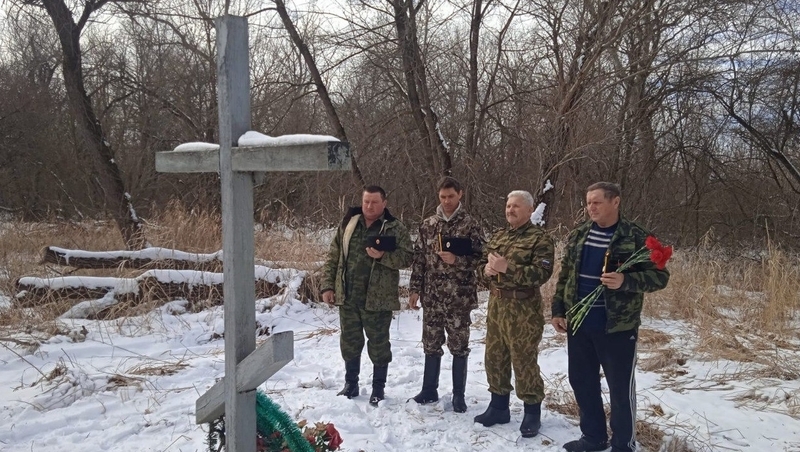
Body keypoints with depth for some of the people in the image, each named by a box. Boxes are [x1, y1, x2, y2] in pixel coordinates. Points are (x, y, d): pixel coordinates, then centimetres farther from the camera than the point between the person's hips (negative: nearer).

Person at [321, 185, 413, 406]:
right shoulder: (348, 224, 8)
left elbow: (406, 257, -8)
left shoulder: (395, 228, -3)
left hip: (378, 298, -4)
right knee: (350, 342, 14)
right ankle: (350, 384, 30)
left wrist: (383, 256, -24)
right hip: (347, 296, 4)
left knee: (379, 344, 7)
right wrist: (327, 286, 4)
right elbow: (333, 257, 10)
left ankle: (378, 388, 20)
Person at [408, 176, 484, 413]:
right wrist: (415, 289, 4)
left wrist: (456, 260, -19)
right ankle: (429, 390, 26)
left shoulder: (470, 224, -4)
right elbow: (419, 258, 8)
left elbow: (480, 258, -5)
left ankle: (458, 395, 17)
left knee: (459, 346, 6)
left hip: (459, 296, -3)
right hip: (431, 295, 3)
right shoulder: (427, 224, 7)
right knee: (431, 344, 12)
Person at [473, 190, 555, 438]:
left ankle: (532, 413, 15)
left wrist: (507, 268, -26)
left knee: (524, 361, -1)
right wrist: (487, 270, -8)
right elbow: (481, 264, 17)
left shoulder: (540, 238, -9)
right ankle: (499, 406, 29)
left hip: (523, 309, -7)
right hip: (496, 305, 7)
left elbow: (541, 273, -21)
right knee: (494, 357, 14)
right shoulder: (498, 237, 13)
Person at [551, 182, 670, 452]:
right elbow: (565, 276, 13)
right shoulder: (578, 235, 7)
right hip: (578, 324, 6)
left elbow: (660, 276, -10)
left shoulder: (635, 237, -9)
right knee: (582, 381, 15)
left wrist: (625, 281, -26)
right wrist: (558, 311, 8)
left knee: (621, 388, 6)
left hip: (618, 327, -5)